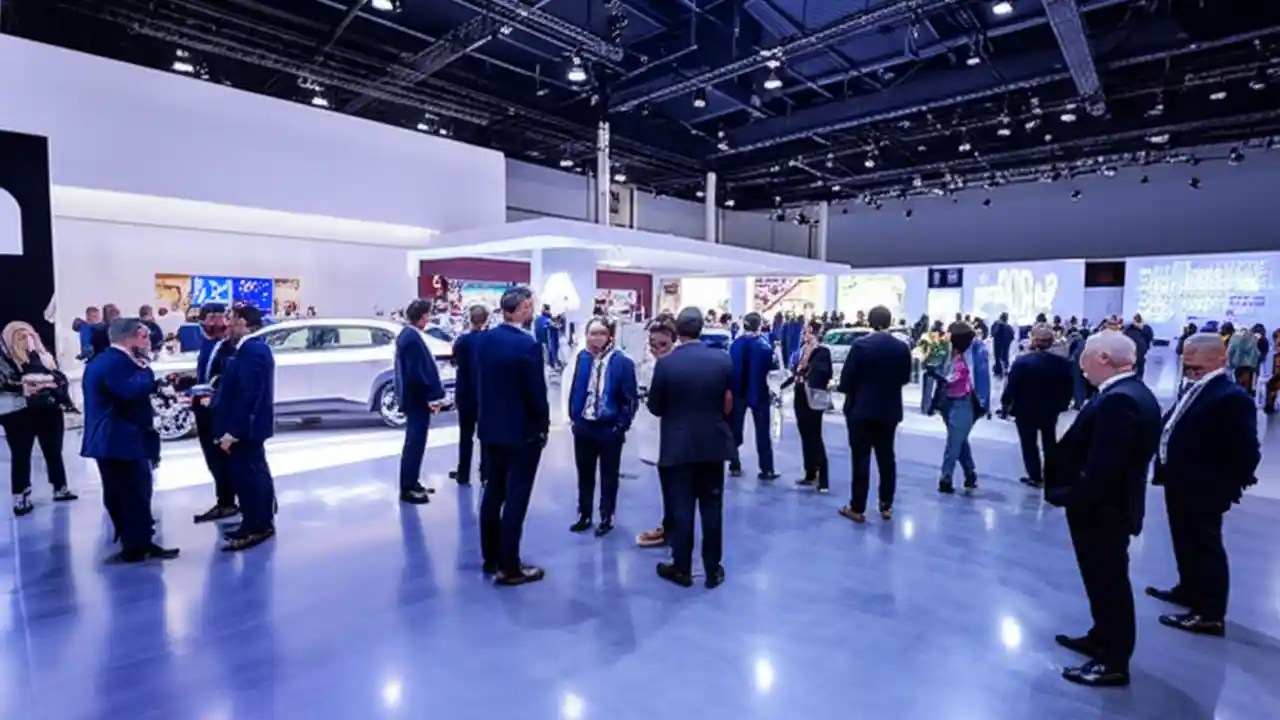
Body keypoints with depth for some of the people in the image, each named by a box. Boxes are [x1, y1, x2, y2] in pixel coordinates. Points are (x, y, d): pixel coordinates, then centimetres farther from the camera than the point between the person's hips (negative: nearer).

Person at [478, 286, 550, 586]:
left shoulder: (485, 340, 1)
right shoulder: (529, 345, -20)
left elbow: (481, 381, 7)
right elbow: (537, 392, -16)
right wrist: (544, 424, -2)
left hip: (491, 427, 7)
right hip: (522, 431, -7)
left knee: (493, 493, 17)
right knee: (515, 499, 2)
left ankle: (490, 558, 29)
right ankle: (508, 568, 12)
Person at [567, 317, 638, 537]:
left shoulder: (621, 362, -14)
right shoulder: (582, 357, -1)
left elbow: (630, 397, -11)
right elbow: (574, 388, 8)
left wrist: (621, 426, -12)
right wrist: (573, 416, 5)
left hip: (609, 429, -4)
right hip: (583, 427, 4)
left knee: (608, 477, 12)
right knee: (584, 475, 17)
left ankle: (607, 518, 27)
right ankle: (584, 515, 32)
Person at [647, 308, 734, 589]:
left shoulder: (666, 363, -12)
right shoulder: (723, 359, -5)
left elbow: (654, 407, -5)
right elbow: (731, 401, 3)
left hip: (679, 445, -2)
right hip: (714, 443, 2)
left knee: (681, 508, 8)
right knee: (712, 508, 11)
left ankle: (681, 568, 19)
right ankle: (713, 569, 21)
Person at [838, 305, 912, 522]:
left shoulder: (860, 344, -14)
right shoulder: (902, 347, -1)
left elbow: (847, 377, -13)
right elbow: (905, 378, 7)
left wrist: (850, 395, 6)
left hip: (861, 409, -4)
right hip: (889, 411, 4)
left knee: (861, 459, 1)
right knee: (887, 458, 14)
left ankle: (857, 508, 5)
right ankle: (886, 506, 22)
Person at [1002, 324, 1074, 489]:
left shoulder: (1022, 361, -21)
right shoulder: (1062, 363, -9)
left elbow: (1011, 386, -19)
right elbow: (1069, 388, -2)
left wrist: (1006, 403, -4)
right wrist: (1061, 405, 12)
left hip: (1025, 410, -4)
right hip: (1051, 410, 4)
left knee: (1029, 444, 8)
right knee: (1050, 443, 19)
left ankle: (1035, 476, 13)